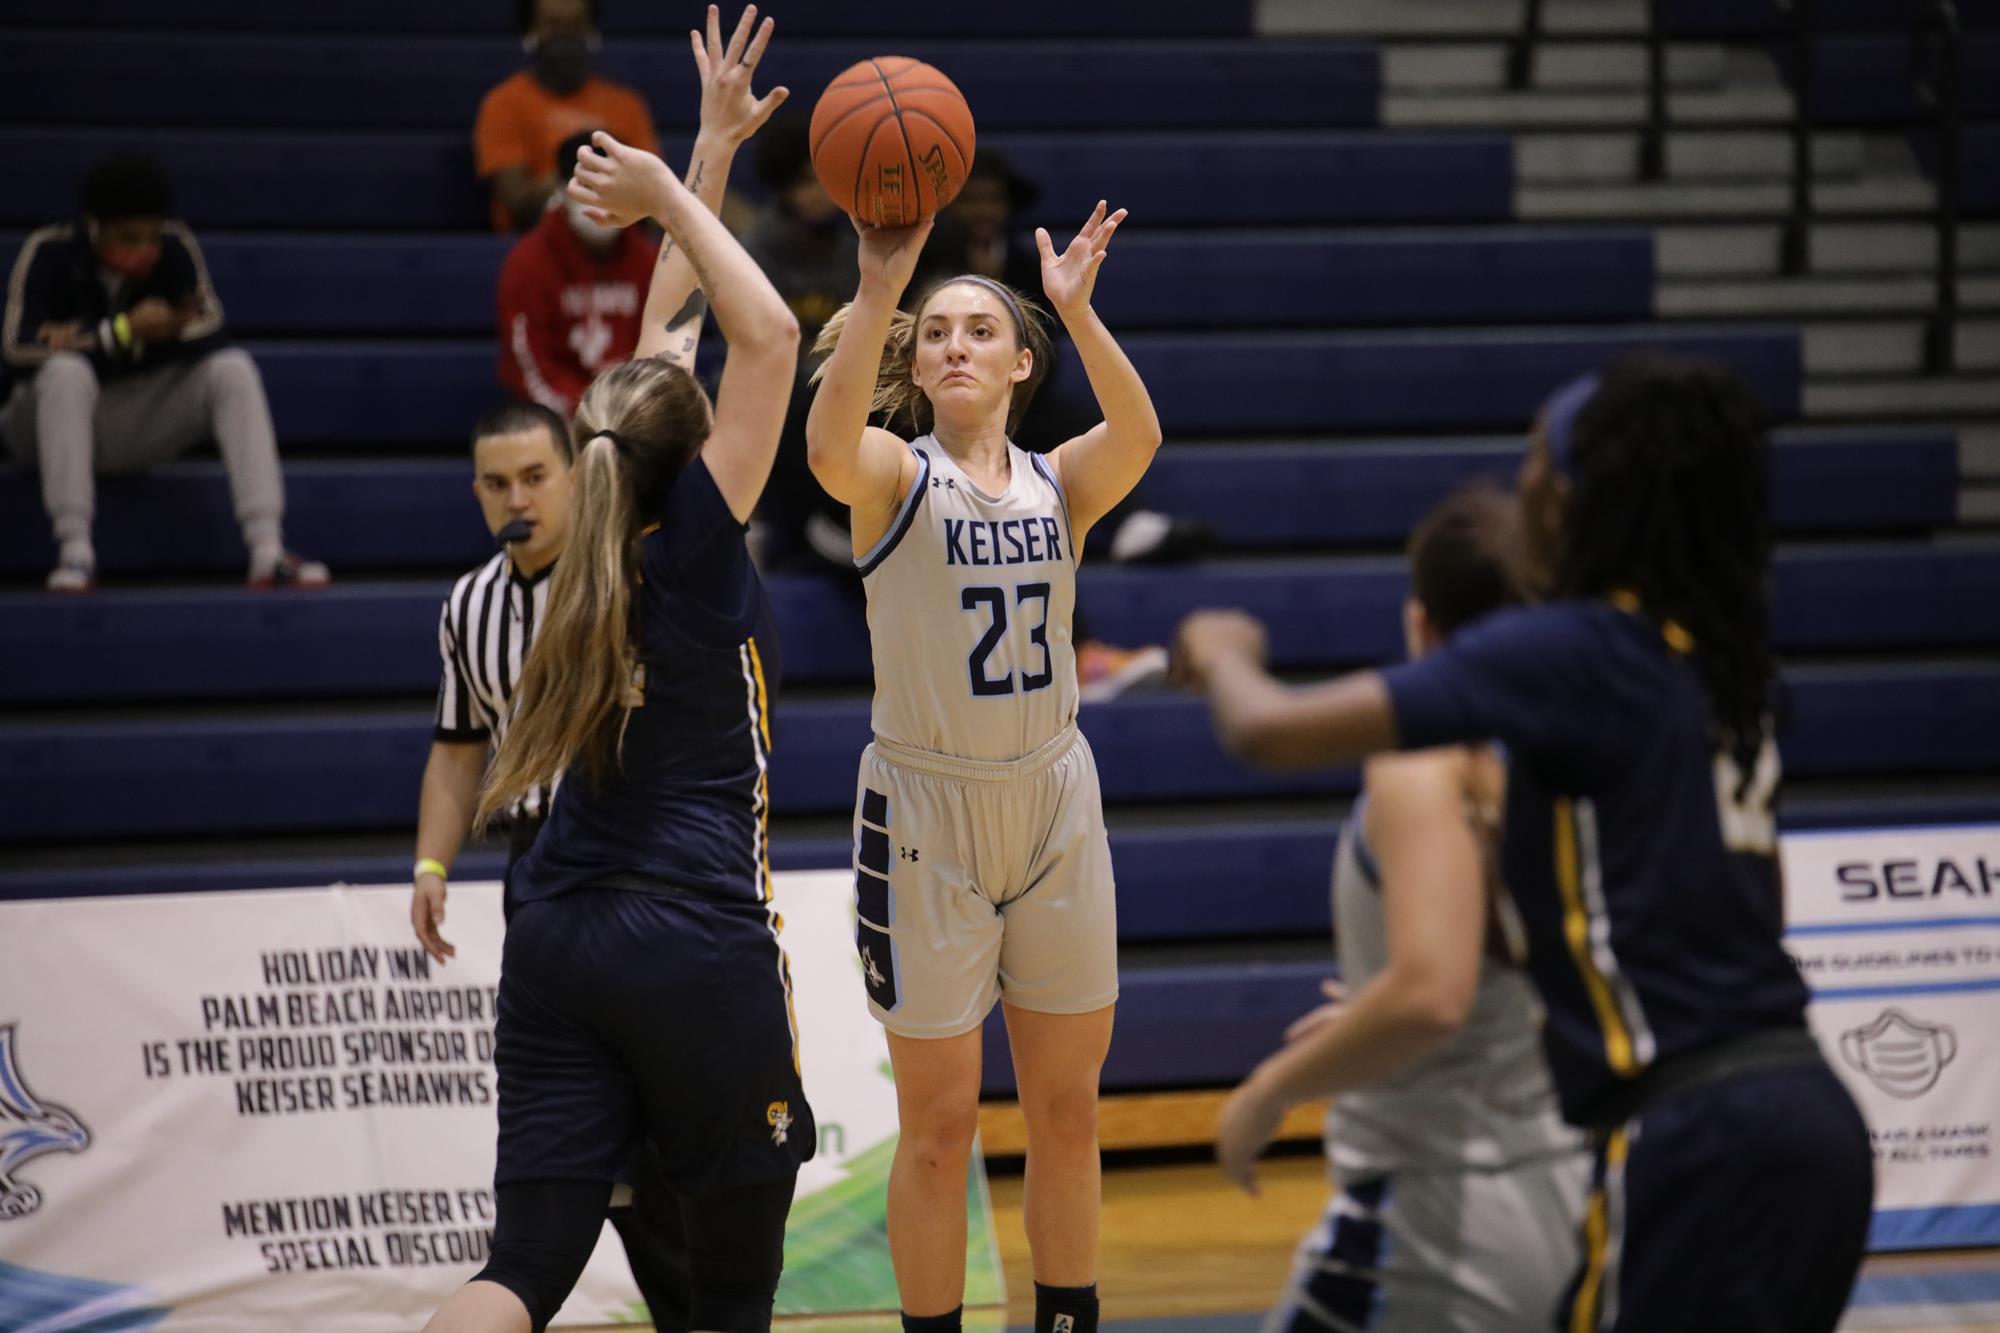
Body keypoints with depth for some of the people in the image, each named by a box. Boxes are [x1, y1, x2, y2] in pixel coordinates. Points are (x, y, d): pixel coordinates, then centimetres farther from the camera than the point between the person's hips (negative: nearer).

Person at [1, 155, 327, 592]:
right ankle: (74, 551, -36)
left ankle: (268, 552, -33)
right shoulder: (51, 254, -16)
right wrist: (124, 331, -34)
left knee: (232, 367, -21)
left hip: (142, 424, 3)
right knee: (67, 370, -36)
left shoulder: (175, 249, -8)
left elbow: (210, 325, -15)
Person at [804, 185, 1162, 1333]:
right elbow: (829, 444, -29)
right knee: (940, 1123, 0)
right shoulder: (896, 478, -4)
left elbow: (1138, 433, -20)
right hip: (927, 808, -3)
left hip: (1054, 806, 3)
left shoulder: (1062, 485, 3)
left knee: (1068, 1110, 10)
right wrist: (878, 292, -41)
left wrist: (1078, 310, -34)